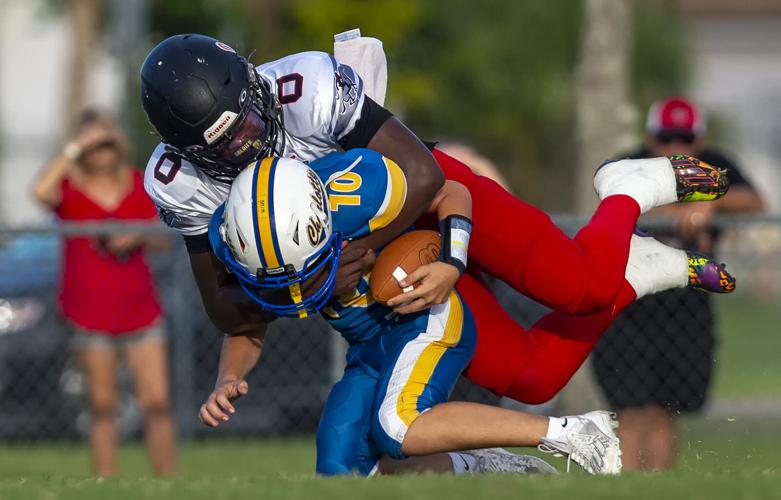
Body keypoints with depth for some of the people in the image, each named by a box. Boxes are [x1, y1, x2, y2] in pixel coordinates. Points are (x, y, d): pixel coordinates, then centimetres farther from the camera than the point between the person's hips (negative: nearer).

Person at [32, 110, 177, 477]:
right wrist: (73, 150, -20)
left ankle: (168, 481, 1)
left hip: (140, 309, 3)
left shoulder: (137, 185, 9)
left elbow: (162, 239, 15)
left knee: (157, 402, -4)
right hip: (90, 314, -3)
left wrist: (138, 236, -7)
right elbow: (41, 191, -26)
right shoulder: (69, 188, -2)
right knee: (102, 405, 0)